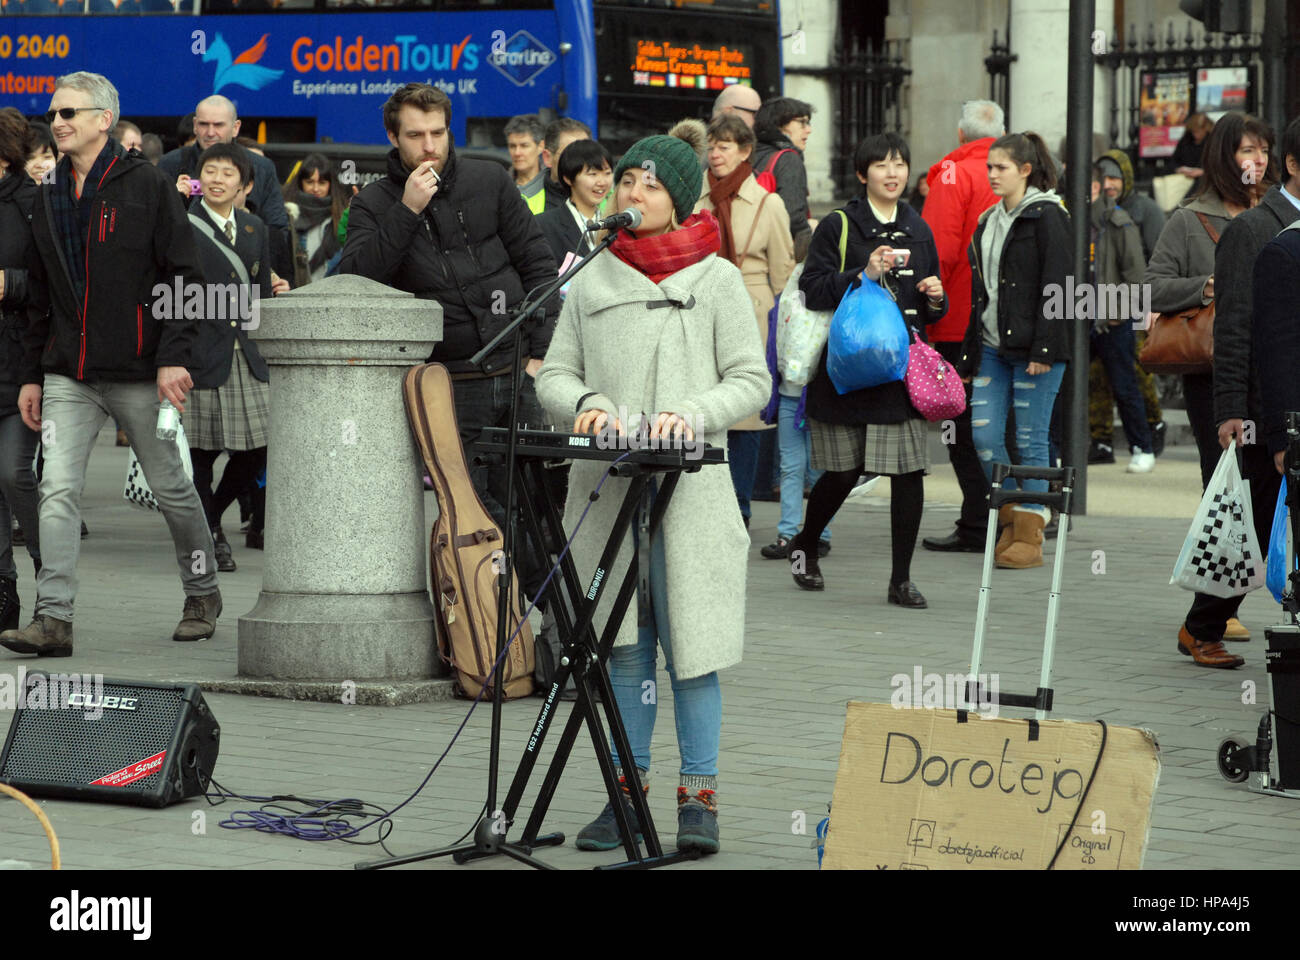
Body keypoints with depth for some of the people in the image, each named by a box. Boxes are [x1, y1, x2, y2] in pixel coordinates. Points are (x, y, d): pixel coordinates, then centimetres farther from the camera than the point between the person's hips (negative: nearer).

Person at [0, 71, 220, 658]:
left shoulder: (146, 186, -5)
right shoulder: (49, 197, 12)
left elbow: (183, 275, -7)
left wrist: (173, 357, -15)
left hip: (139, 372, -4)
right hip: (69, 376, 4)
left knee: (171, 488, 8)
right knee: (57, 490, -9)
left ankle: (202, 595, 27)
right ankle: (53, 620, -13)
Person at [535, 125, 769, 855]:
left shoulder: (716, 280, 3)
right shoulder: (593, 282, 10)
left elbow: (752, 381, 1)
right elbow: (555, 374, 11)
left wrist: (695, 415, -16)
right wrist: (587, 404, -11)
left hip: (691, 489, -3)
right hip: (608, 489, 3)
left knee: (693, 643, -3)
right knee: (623, 644, 7)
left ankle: (699, 796, 3)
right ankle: (628, 790, 15)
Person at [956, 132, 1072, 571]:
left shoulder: (1047, 217, -6)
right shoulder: (989, 221, 17)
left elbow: (1055, 286, -12)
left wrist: (1043, 348, -18)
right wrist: (971, 351, 17)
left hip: (1033, 346, -7)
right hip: (992, 345, 7)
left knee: (1030, 439, -3)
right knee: (983, 434, 0)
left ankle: (1030, 535, 4)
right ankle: (1012, 519, 16)